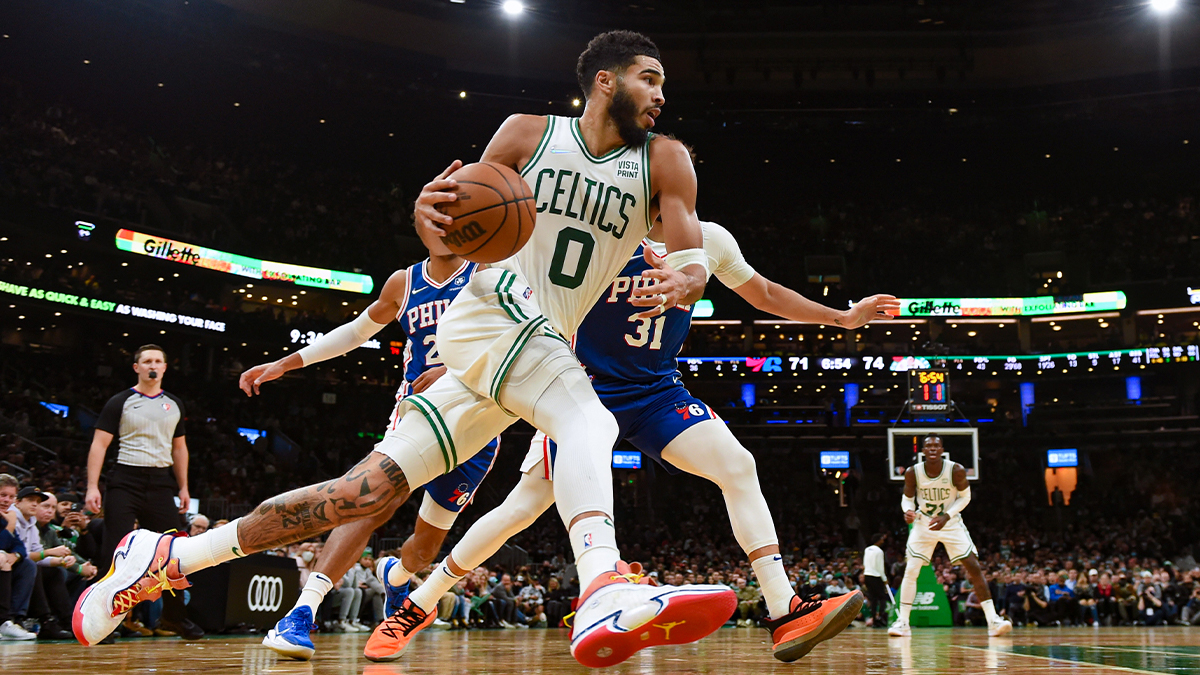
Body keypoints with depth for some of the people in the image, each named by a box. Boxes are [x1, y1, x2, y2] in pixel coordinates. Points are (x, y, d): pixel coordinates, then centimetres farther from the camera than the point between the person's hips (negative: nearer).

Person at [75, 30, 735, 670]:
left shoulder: (663, 161, 6)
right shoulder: (527, 133, -1)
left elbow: (694, 262, -4)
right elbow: (450, 250, 0)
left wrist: (680, 282, -29)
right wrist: (430, 213, -25)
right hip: (491, 308, -4)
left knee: (372, 487, -1)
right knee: (588, 420, -34)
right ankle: (604, 591, -55)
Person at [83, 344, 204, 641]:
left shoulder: (174, 405, 14)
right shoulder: (120, 402, 1)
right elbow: (99, 445, -4)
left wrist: (183, 488, 13)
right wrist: (92, 487, -13)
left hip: (161, 483, 4)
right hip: (126, 482, -4)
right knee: (115, 553, -7)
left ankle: (174, 615, 17)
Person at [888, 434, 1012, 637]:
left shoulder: (956, 470, -20)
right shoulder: (913, 472, -16)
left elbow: (965, 497, -6)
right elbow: (907, 498, -2)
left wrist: (946, 516, -20)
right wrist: (909, 510, -26)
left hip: (951, 523, 0)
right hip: (923, 525, 1)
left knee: (974, 568, -9)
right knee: (910, 571, -7)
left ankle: (993, 620, -5)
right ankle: (902, 622, 2)